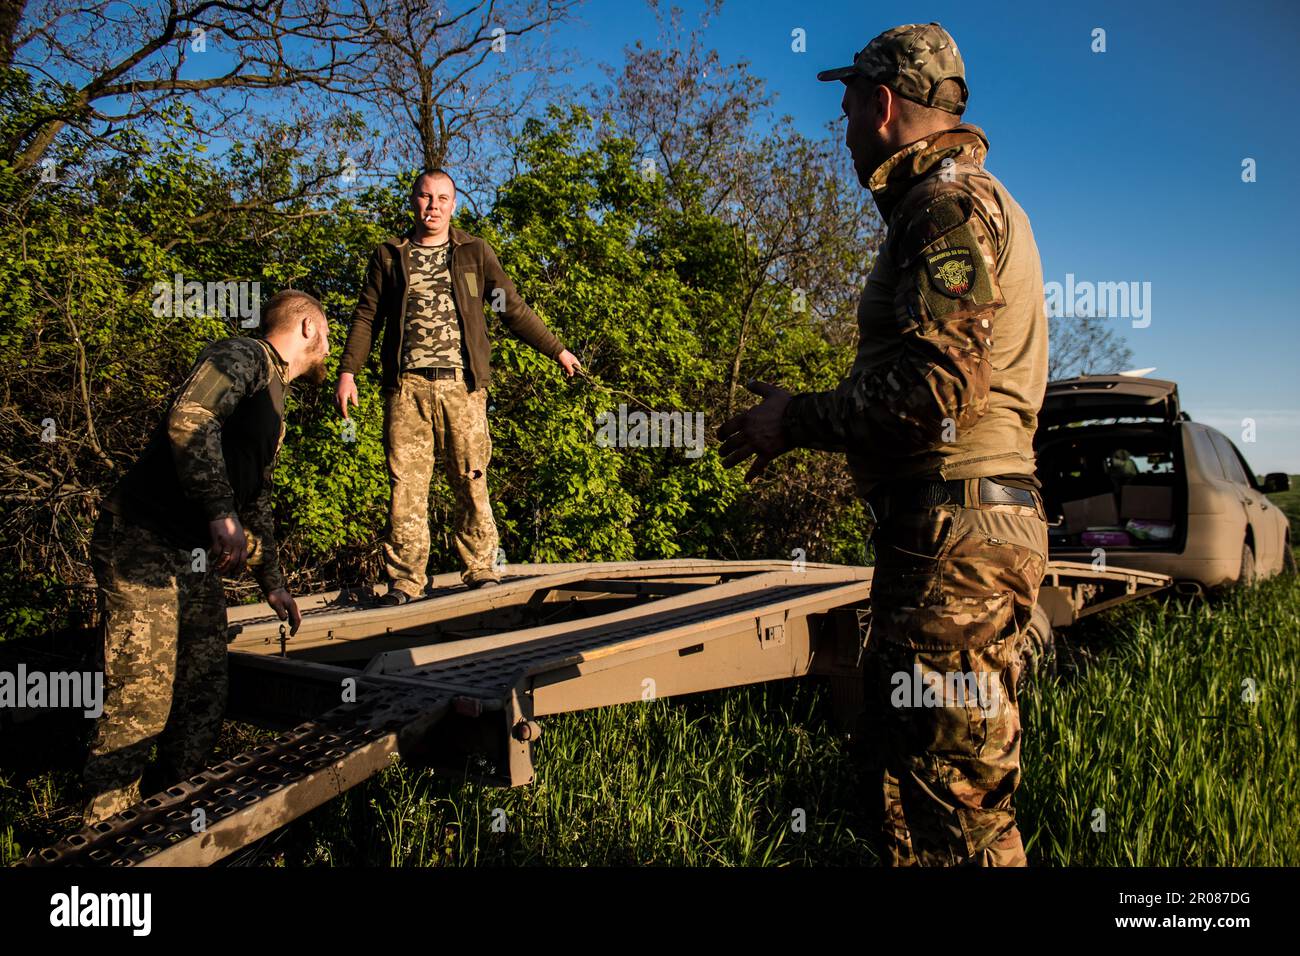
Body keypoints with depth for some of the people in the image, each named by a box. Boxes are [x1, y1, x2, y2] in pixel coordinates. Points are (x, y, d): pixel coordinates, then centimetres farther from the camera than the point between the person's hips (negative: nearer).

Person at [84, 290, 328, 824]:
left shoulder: (274, 406, 22)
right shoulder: (244, 356, -7)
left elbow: (257, 500, 30)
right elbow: (189, 418, -27)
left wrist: (272, 581, 32)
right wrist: (221, 512, -33)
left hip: (199, 560, 10)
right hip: (142, 547, -10)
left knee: (203, 700, 10)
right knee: (141, 706, -10)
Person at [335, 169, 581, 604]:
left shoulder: (475, 252, 14)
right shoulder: (389, 256, 15)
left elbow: (513, 309, 17)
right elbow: (366, 317, 15)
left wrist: (556, 349, 17)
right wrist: (348, 372, 6)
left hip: (462, 385, 0)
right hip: (407, 386, 0)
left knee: (471, 482, -2)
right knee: (406, 484, -3)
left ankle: (482, 572, 8)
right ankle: (404, 581, 3)